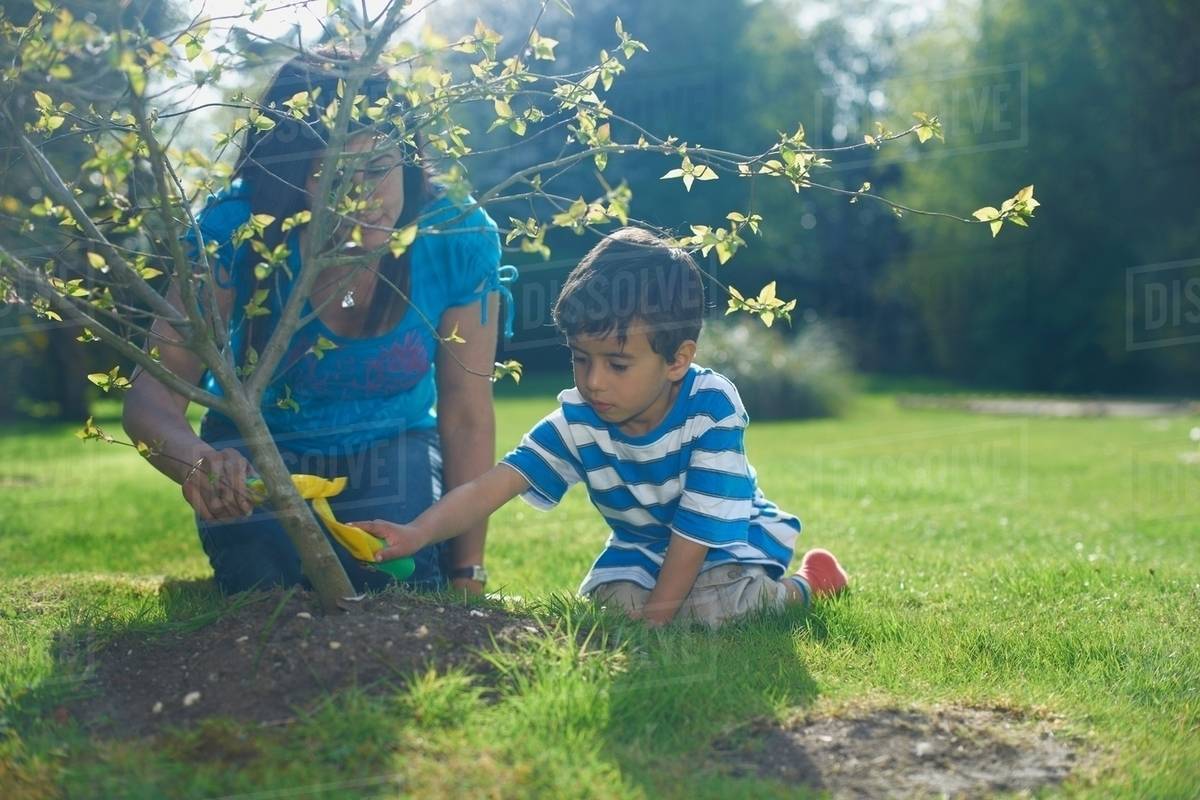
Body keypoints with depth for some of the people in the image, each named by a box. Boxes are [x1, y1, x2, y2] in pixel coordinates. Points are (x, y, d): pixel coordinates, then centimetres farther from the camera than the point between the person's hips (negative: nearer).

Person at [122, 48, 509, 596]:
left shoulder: (460, 238, -22)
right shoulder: (234, 228, -27)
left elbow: (467, 416, -13)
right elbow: (152, 392, -31)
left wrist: (467, 575, -10)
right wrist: (199, 462, -56)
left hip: (396, 459, 1)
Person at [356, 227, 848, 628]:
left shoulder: (713, 407, -30)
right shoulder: (576, 421, -19)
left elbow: (698, 524, -27)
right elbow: (494, 484, -28)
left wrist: (656, 614, -28)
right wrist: (417, 533, -45)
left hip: (729, 538, -4)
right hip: (644, 545, 5)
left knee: (710, 606, -32)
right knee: (609, 600, -23)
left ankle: (803, 587, 4)